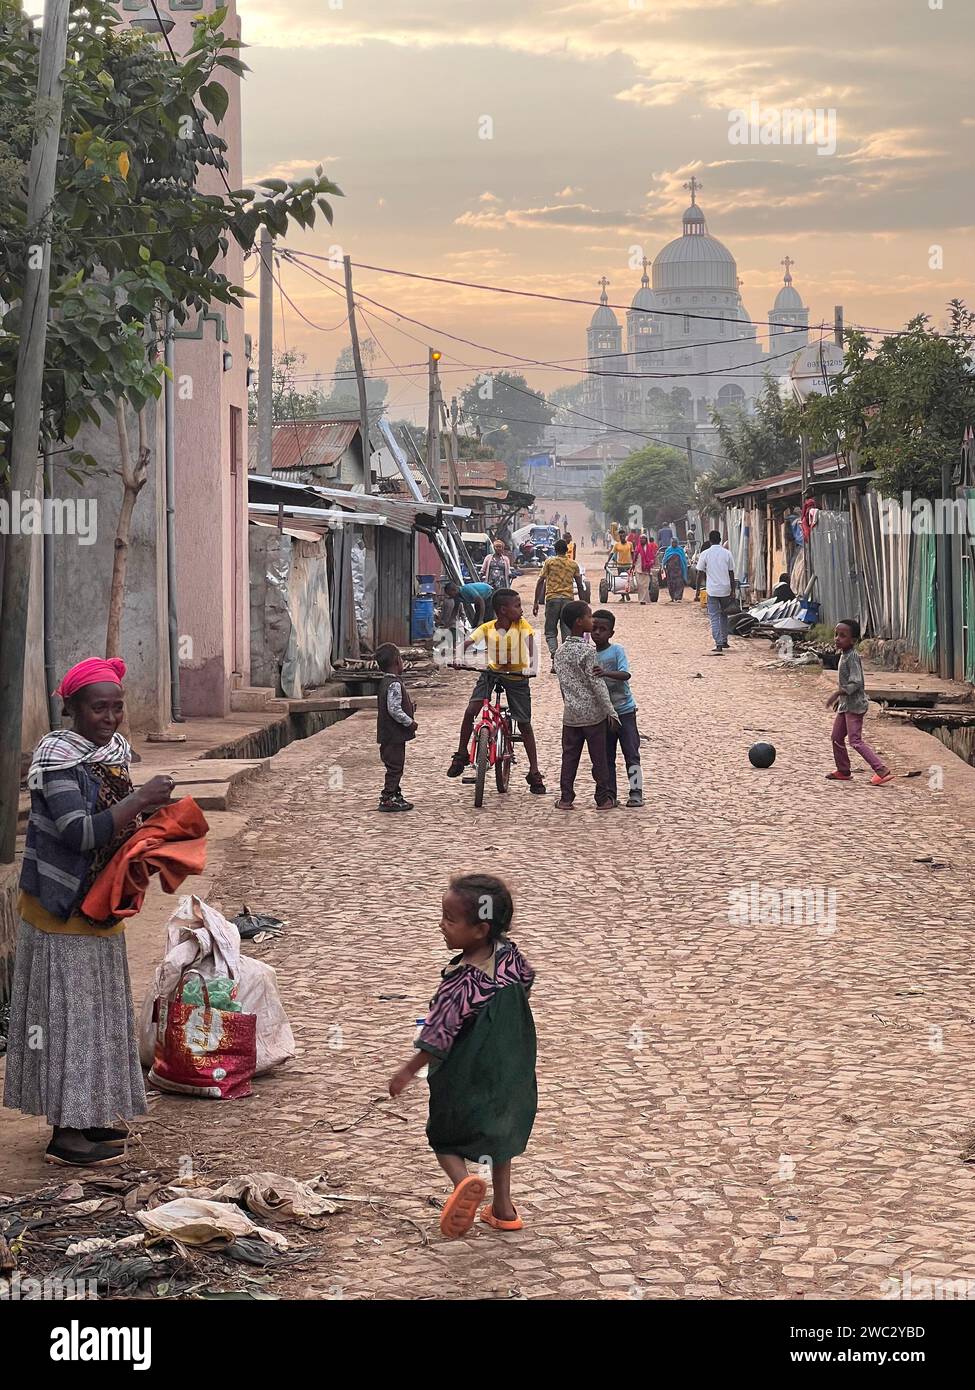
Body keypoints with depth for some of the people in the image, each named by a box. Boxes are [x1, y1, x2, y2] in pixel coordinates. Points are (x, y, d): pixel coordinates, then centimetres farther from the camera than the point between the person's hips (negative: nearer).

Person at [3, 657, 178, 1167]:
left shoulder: (115, 748, 7)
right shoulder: (57, 757, -18)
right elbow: (78, 832, -27)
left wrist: (146, 815, -3)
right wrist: (139, 801, -28)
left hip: (98, 906, 8)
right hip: (61, 909, -8)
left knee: (97, 1008, 15)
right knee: (67, 1010, -3)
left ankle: (88, 1115, 26)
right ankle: (66, 1133, 4)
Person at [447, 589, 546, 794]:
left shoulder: (522, 625, -16)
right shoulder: (487, 628, -15)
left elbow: (530, 639, -31)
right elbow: (467, 644, -20)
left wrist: (531, 660, -49)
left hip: (517, 676, -1)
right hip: (491, 672, 1)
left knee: (524, 723, 2)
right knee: (470, 711, -15)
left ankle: (534, 773, 9)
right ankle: (461, 755, 6)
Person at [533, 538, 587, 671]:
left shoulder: (549, 561, 3)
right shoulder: (573, 564, 9)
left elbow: (540, 582, -2)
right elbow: (580, 586, 9)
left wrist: (536, 602, 2)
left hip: (552, 599, -2)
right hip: (568, 599, 2)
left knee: (550, 632, 6)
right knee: (567, 633, 7)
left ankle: (555, 655, -18)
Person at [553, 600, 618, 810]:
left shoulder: (561, 651, 6)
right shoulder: (588, 651, -16)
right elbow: (597, 684, -16)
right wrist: (610, 711, -11)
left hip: (570, 714, 6)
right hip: (592, 713, -6)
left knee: (569, 756, 10)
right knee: (599, 757, 5)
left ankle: (565, 798, 10)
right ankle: (603, 798, 12)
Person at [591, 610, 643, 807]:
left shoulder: (617, 650, -9)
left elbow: (625, 674, -25)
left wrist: (606, 673, -41)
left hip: (624, 710, -5)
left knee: (631, 753, -3)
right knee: (606, 755, 8)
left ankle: (636, 792, 0)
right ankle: (610, 794, 14)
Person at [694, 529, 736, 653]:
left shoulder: (705, 554, -5)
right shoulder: (727, 553, 1)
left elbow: (700, 573, -2)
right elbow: (731, 573, 3)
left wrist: (697, 590, 7)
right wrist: (733, 591, 9)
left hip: (712, 590, -3)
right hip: (725, 590, 3)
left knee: (714, 617, -2)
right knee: (724, 615, 21)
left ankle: (719, 644, -13)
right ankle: (724, 641, 25)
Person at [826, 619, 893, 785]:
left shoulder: (852, 657, -18)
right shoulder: (845, 655, 12)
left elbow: (855, 683, -24)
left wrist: (836, 694, -24)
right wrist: (840, 698, 19)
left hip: (854, 705, -10)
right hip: (845, 705, 10)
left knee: (855, 740, -14)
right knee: (837, 737, 16)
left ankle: (882, 771, -16)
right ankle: (843, 771, 28)